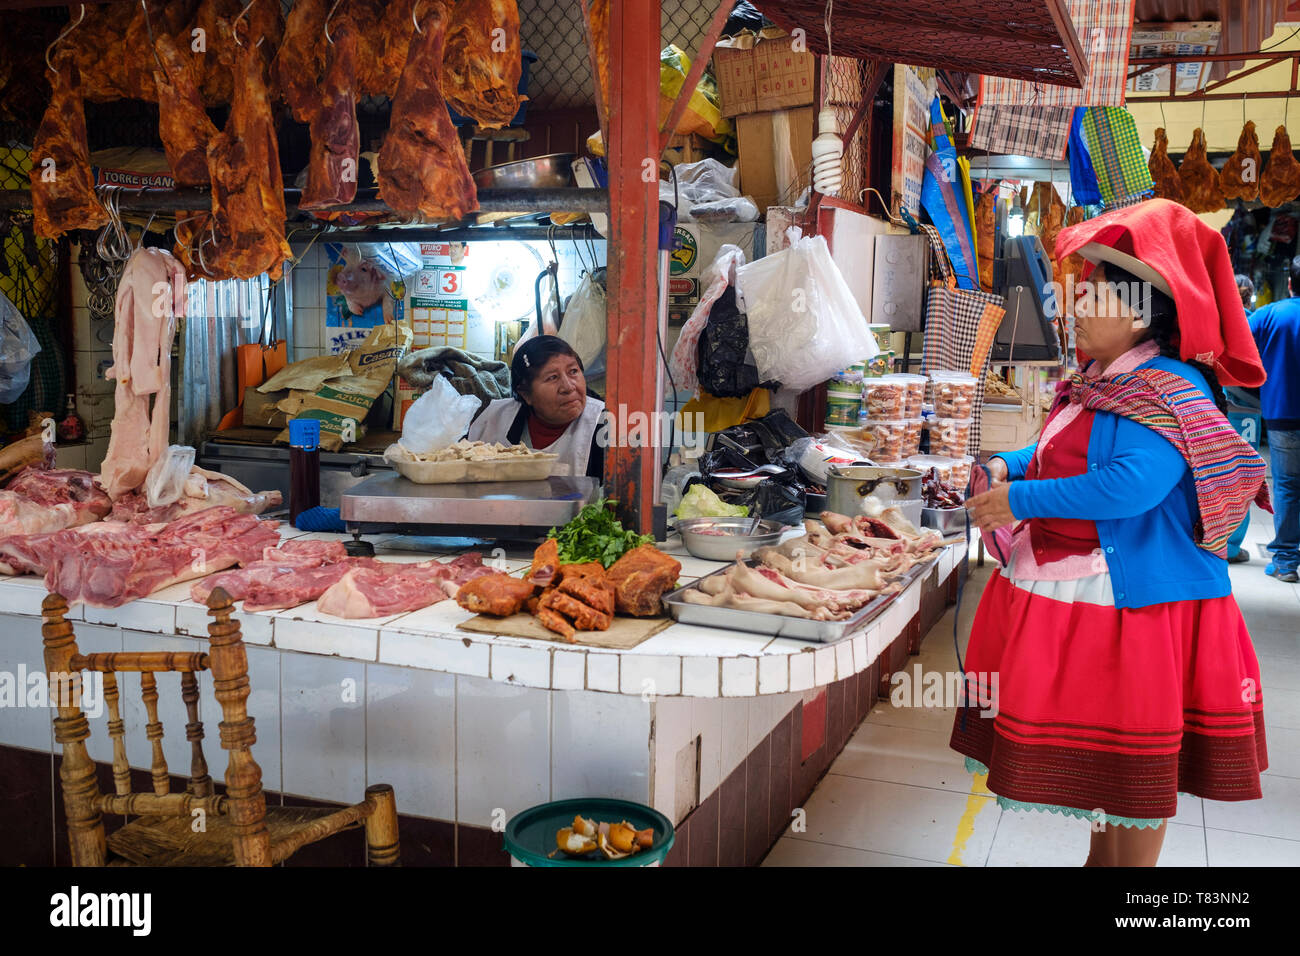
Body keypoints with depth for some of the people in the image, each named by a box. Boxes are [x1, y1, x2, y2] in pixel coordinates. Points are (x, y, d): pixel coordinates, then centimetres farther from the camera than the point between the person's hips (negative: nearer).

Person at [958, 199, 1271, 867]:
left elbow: (1128, 485, -33)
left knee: (1134, 757, 6)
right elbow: (1064, 453, 24)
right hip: (1077, 589, 10)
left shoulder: (1168, 392, -21)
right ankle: (1101, 854, 39)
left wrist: (1021, 499, -25)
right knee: (1101, 744, 22)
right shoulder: (1098, 381, 10)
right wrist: (1008, 466, 5)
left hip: (1135, 595, -10)